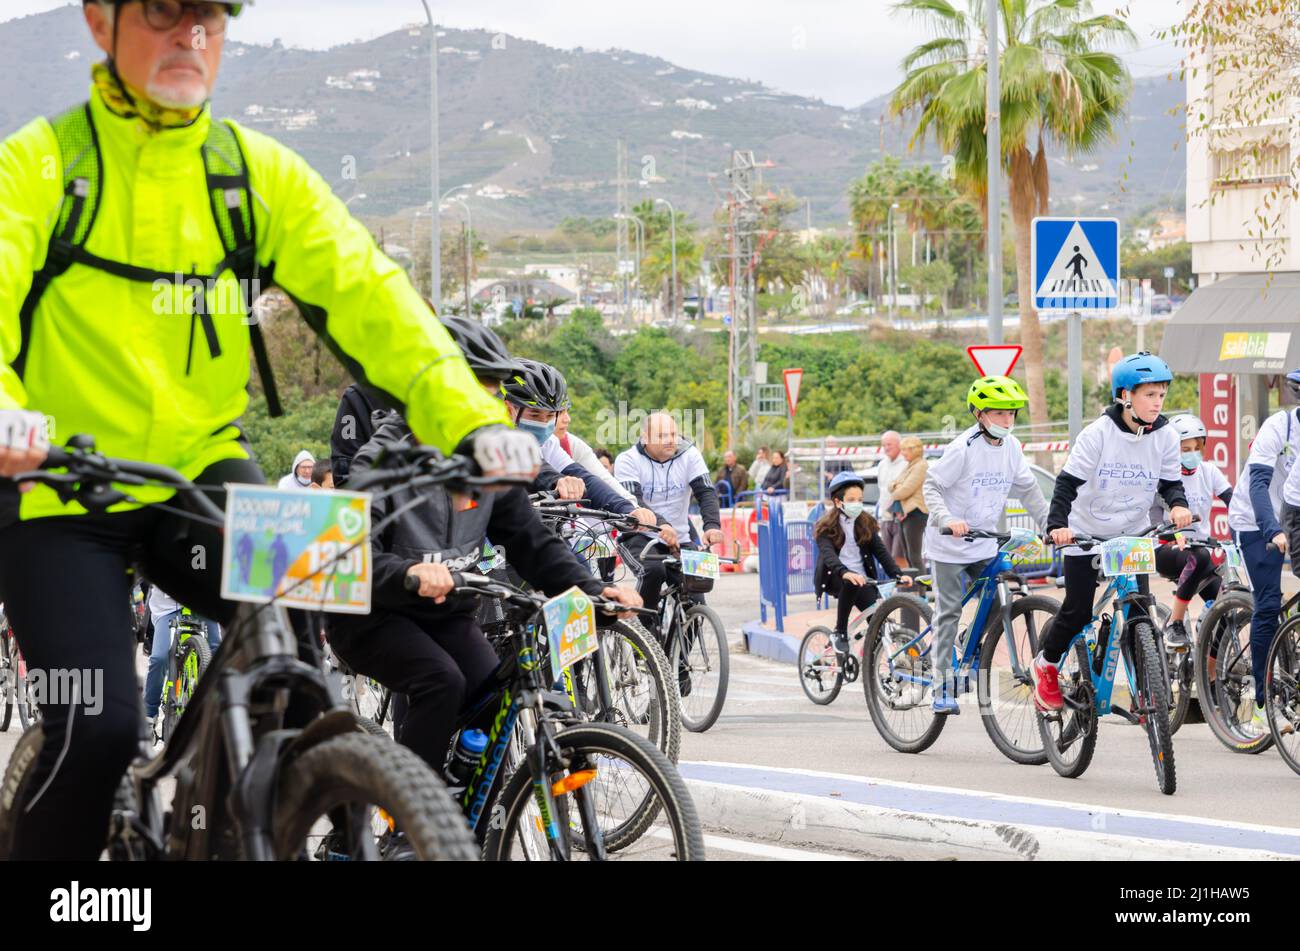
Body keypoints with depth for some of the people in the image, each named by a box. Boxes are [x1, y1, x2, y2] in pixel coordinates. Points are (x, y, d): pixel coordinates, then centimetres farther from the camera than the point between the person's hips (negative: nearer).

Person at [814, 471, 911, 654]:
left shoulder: (866, 523, 8)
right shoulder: (826, 527, -5)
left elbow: (881, 551, 0)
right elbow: (828, 554, -23)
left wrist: (897, 575, -17)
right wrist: (845, 573, -43)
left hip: (862, 576, 4)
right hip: (834, 577, -4)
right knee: (850, 584, -38)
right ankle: (840, 633, -22)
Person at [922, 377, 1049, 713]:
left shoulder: (1011, 447, 0)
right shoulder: (963, 448, -18)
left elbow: (1028, 490, 10)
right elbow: (931, 485, -14)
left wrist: (1049, 524, 2)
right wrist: (947, 518, -30)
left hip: (985, 543, 6)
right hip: (951, 544, -6)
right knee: (949, 612, -4)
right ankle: (943, 688, -2)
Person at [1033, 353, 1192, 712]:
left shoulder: (1166, 436, -8)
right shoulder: (1099, 433, -18)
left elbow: (1170, 481, 0)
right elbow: (1068, 481, -19)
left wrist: (1178, 505, -24)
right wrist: (1057, 524, -34)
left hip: (1133, 534, 3)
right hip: (1086, 534, -3)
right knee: (1077, 612, -2)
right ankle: (1046, 664, 26)